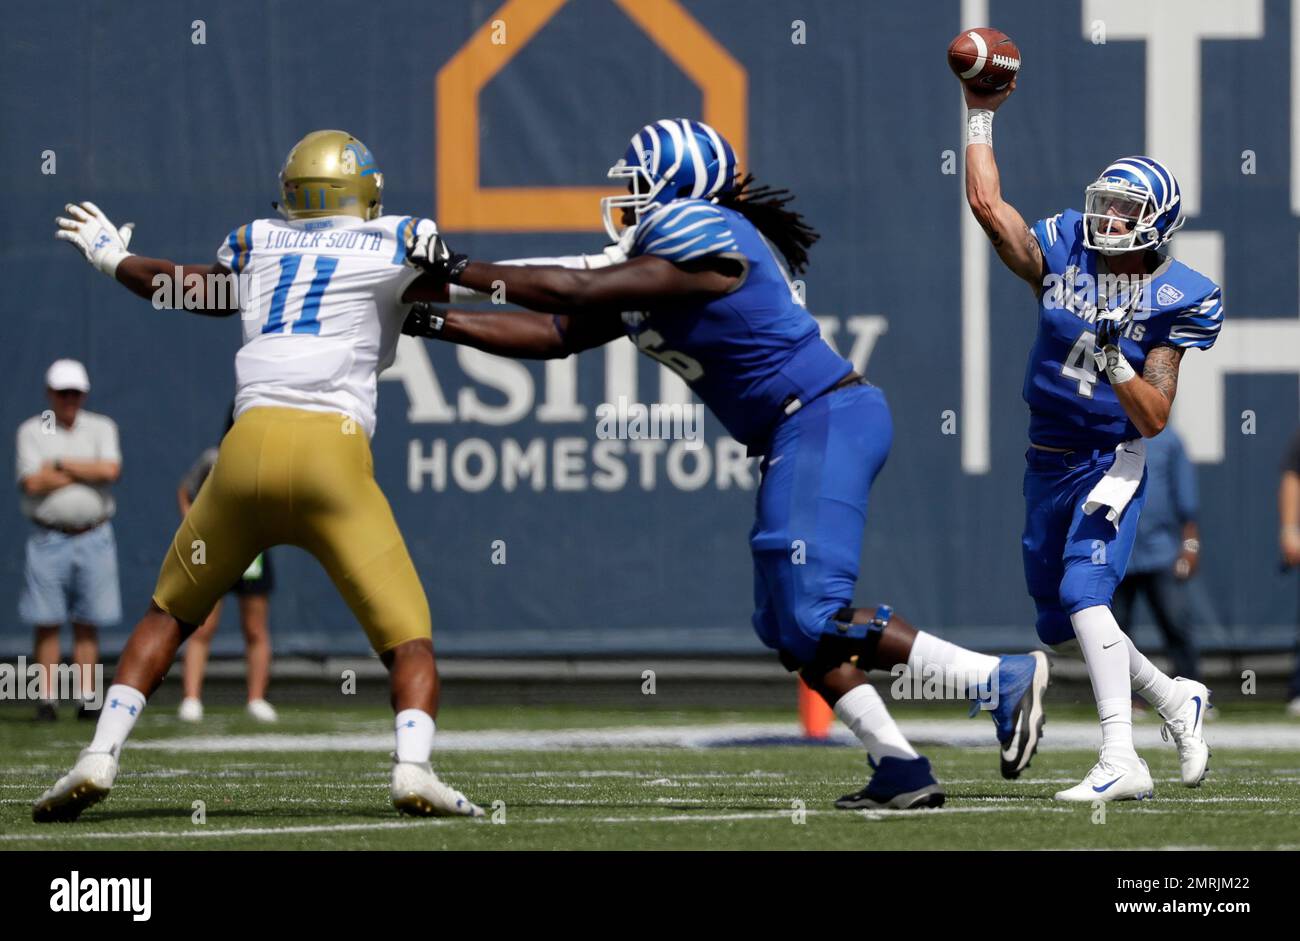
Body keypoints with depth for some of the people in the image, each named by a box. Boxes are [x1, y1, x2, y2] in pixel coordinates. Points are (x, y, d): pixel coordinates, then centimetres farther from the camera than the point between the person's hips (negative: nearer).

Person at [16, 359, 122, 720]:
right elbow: (33, 482, -11)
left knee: (87, 623, 2)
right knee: (47, 623, -3)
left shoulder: (101, 428, 9)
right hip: (48, 538, -1)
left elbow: (111, 470, -9)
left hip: (93, 537, 1)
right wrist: (88, 472, -6)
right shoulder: (31, 431, 3)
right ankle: (47, 700, -2)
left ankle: (87, 699, 3)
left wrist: (61, 465, -8)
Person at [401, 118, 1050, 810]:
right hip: (800, 437, 11)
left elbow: (576, 293, -16)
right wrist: (435, 322, 12)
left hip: (825, 418, -11)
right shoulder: (645, 263, 16)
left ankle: (1002, 680, -17)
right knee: (784, 623, 9)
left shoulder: (701, 237, -13)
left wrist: (460, 272, -9)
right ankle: (899, 770, 5)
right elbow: (556, 335, 16)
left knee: (815, 617, -18)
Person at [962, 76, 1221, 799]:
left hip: (1111, 462, -6)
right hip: (1049, 462, 6)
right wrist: (980, 117, 2)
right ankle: (1177, 701, 35)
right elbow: (988, 202, -1)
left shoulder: (1170, 302, -10)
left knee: (1082, 590, -26)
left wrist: (1116, 362, -28)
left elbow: (1156, 418, -12)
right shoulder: (1063, 256, 1)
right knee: (1062, 623, 14)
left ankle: (1122, 761, -32)